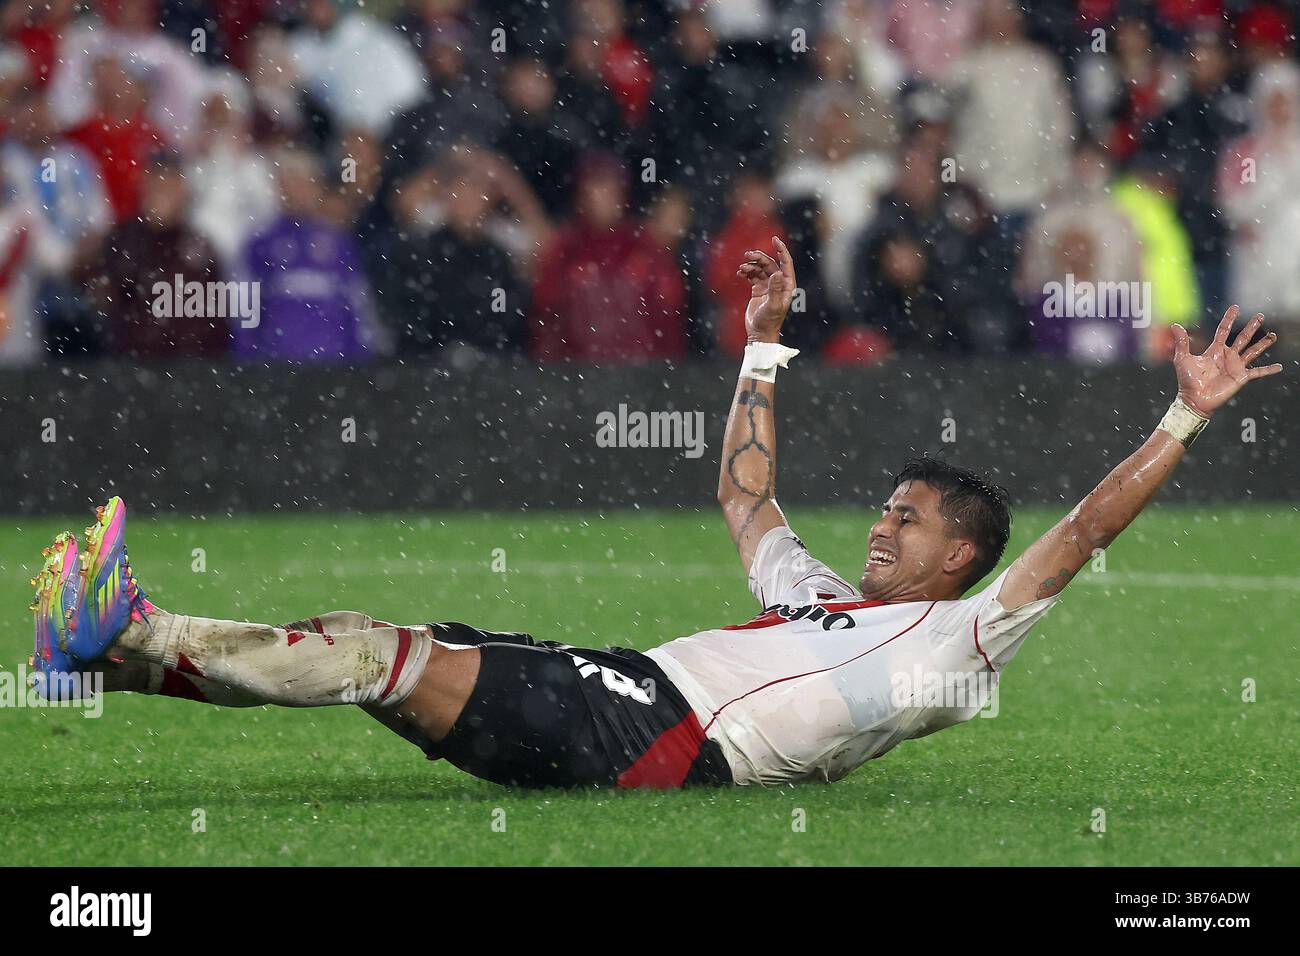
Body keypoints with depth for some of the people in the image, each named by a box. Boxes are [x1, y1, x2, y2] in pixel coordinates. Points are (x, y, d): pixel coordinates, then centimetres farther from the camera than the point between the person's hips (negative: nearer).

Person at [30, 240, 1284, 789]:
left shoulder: (958, 639, 11)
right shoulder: (818, 595, 34)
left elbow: (1081, 532, 4)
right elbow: (744, 496, 46)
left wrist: (1186, 418, 2)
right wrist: (765, 343, 49)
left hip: (670, 741, -8)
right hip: (621, 692, 8)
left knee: (395, 659, -22)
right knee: (375, 649, -8)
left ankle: (132, 638, -31)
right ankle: (124, 642, -19)